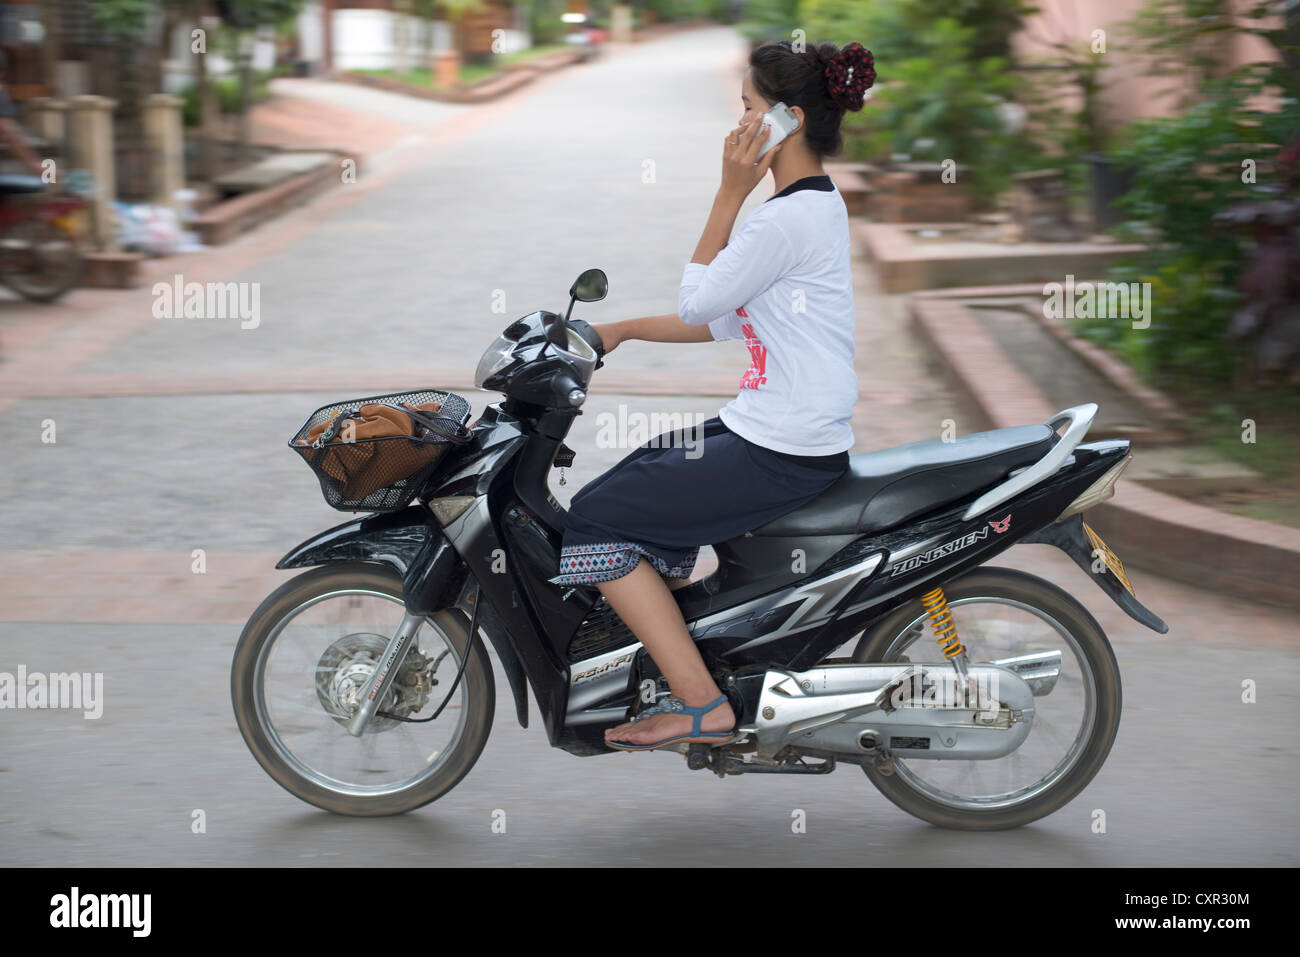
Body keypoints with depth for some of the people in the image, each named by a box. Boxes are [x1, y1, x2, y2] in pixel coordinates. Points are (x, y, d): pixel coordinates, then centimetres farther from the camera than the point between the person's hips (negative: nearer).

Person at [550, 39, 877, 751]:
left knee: (594, 518, -8)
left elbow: (698, 301, -12)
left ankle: (702, 705, -8)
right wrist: (620, 331, 18)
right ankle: (672, 647, 26)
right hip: (767, 428, 11)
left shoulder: (791, 216, -20)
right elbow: (723, 319, 19)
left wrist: (730, 193, -10)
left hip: (782, 455, -11)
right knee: (635, 477, 24)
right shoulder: (812, 203, 14)